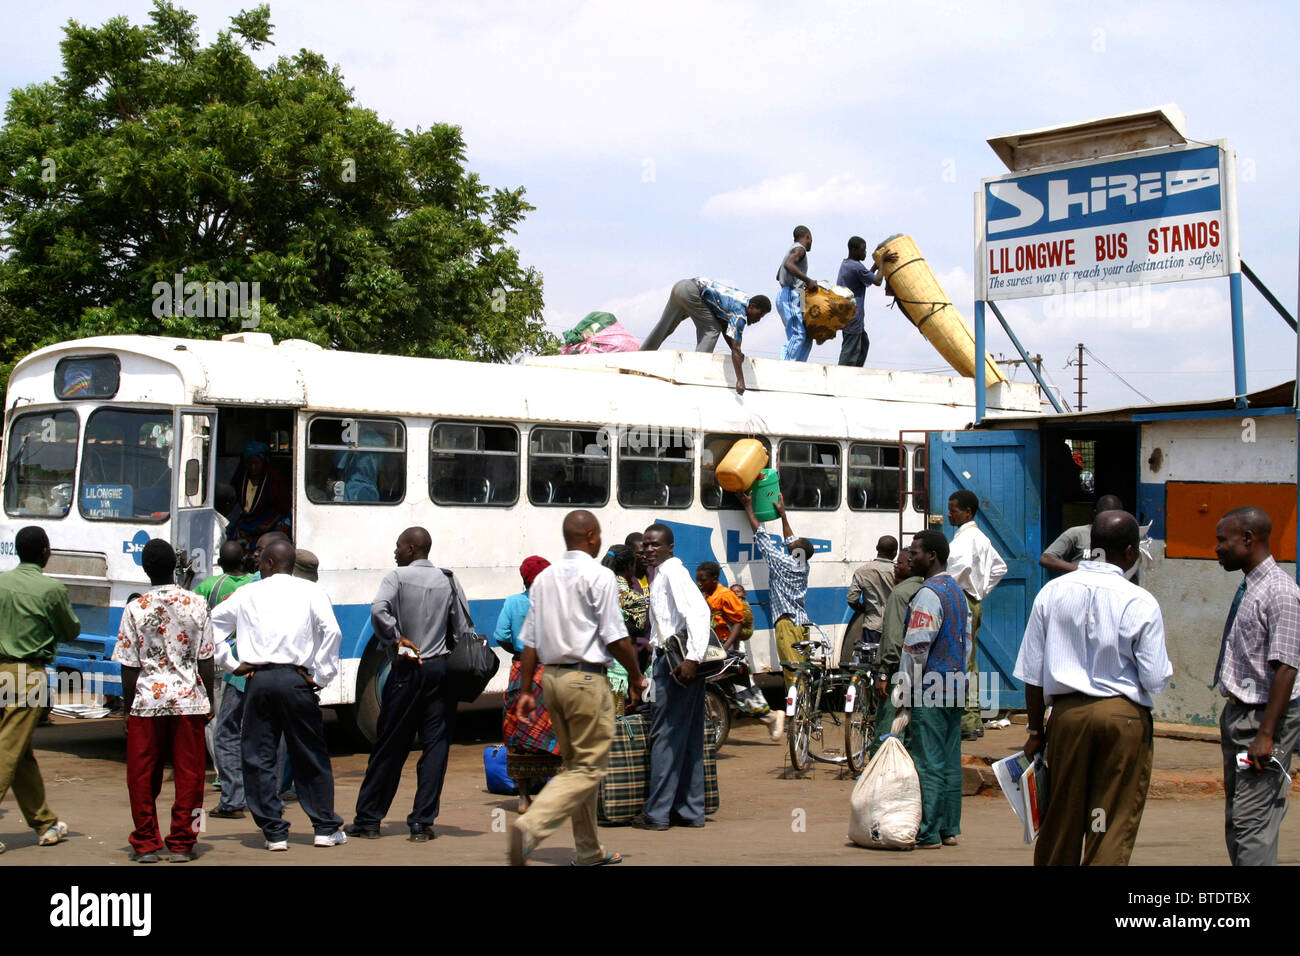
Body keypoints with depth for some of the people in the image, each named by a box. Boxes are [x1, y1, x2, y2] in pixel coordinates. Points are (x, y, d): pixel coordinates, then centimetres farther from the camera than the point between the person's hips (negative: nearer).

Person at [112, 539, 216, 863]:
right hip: (189, 701, 0)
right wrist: (209, 701, 11)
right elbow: (205, 659, 1)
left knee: (142, 776, 9)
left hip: (147, 702, 0)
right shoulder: (196, 604, -2)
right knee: (188, 775, 7)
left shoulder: (135, 609, -4)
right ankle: (181, 844, 10)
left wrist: (129, 707, 8)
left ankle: (145, 844, 13)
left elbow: (128, 667, -1)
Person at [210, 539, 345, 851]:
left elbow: (211, 624, 10)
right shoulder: (309, 591, 5)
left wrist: (232, 664, 11)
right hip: (296, 679, 0)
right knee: (311, 756, 9)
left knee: (258, 757, 7)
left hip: (258, 681, 0)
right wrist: (320, 676, -3)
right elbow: (331, 630, -9)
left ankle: (274, 831, 6)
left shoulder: (247, 593, 11)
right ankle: (326, 827, 13)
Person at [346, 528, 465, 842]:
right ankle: (422, 824, 1)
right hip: (442, 669, 2)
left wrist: (396, 639, -12)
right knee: (435, 745, 4)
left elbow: (378, 610, -24)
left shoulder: (397, 577, -5)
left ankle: (368, 819, 14)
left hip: (407, 671, -2)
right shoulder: (448, 580, 7)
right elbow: (463, 630, 4)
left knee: (390, 747, 6)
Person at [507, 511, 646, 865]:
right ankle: (530, 827, -23)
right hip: (586, 678, -8)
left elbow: (530, 640, 9)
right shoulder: (599, 576, -10)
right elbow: (616, 637, -12)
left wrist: (526, 690, 14)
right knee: (589, 768, -4)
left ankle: (589, 851, 23)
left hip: (552, 676, 8)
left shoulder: (544, 578, 10)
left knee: (574, 763, 17)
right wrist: (636, 676, 3)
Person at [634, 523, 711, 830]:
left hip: (677, 662, -10)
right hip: (668, 660, 10)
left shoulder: (673, 571, -11)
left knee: (665, 735, -7)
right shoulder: (660, 574, 20)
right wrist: (653, 644, 22)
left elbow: (698, 611, -24)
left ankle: (656, 813, -3)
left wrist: (692, 657, -29)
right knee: (689, 737, 11)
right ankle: (691, 810, 16)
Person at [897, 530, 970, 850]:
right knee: (950, 760, 11)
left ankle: (928, 834, -3)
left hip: (930, 689, -9)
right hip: (955, 687, 10)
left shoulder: (928, 594, -15)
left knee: (928, 763, -6)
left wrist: (906, 688, -13)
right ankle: (949, 829, 15)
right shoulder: (957, 590, 15)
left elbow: (917, 646, -18)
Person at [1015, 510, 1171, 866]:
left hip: (1066, 713, 3)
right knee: (1115, 828, 3)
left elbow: (1032, 672, 3)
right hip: (1125, 716, -3)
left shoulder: (1052, 592, 1)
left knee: (1060, 824, 14)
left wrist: (1036, 729, 11)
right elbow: (1156, 680, -8)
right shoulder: (1140, 603, -9)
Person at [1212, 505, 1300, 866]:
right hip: (1237, 713, 10)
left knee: (1252, 825, -12)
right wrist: (1234, 716, 18)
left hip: (1264, 717, -10)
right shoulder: (1247, 589, 12)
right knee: (1235, 822, 14)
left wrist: (1265, 734, -23)